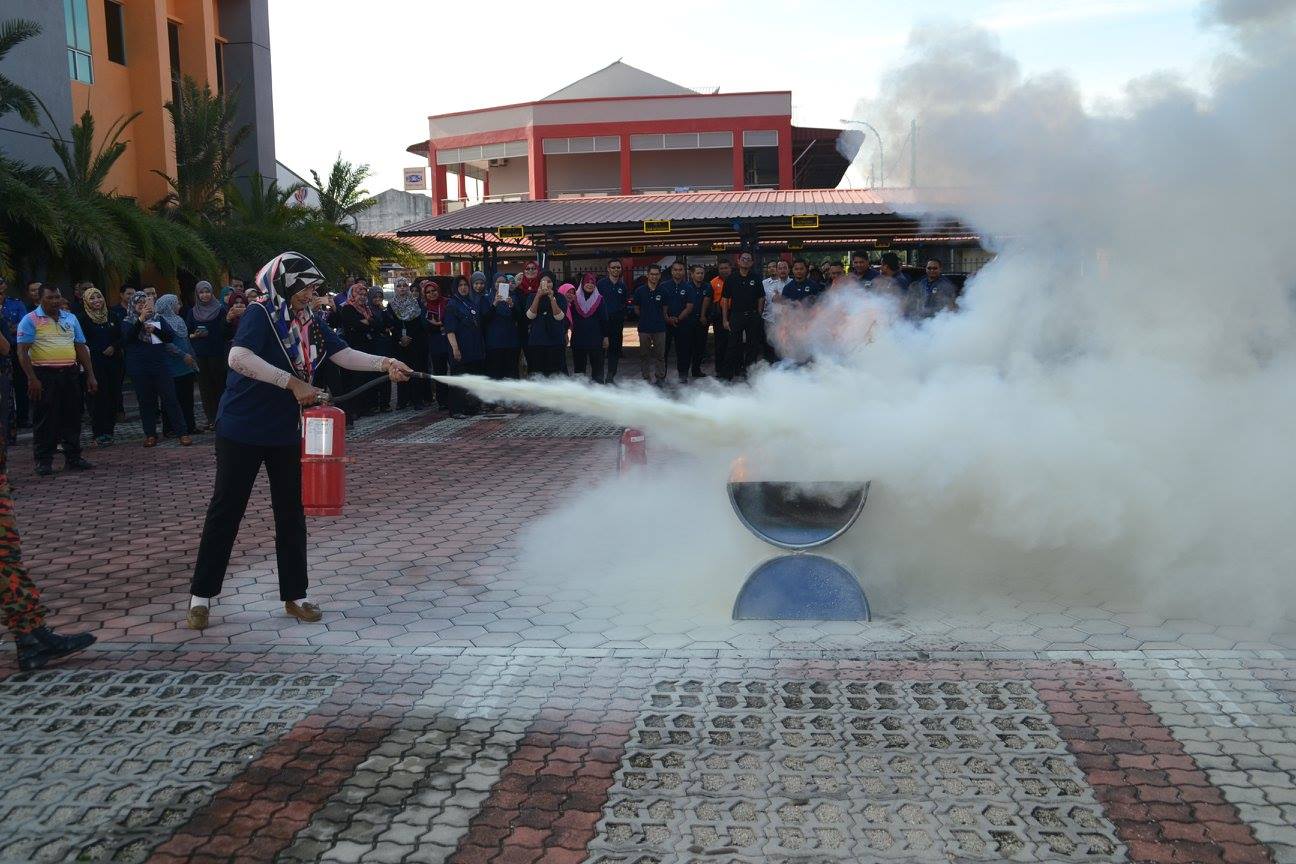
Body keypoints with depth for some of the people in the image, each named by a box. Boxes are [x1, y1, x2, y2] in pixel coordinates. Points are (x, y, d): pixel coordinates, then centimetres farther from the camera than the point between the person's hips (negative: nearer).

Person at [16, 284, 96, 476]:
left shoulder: (70, 318, 14)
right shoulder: (30, 320, -2)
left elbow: (81, 347, 16)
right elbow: (22, 351, -8)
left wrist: (90, 375, 11)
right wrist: (32, 379, -16)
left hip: (70, 375, 5)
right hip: (44, 376, -5)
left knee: (72, 417, 8)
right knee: (44, 420, 0)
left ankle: (73, 458, 17)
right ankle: (43, 461, 6)